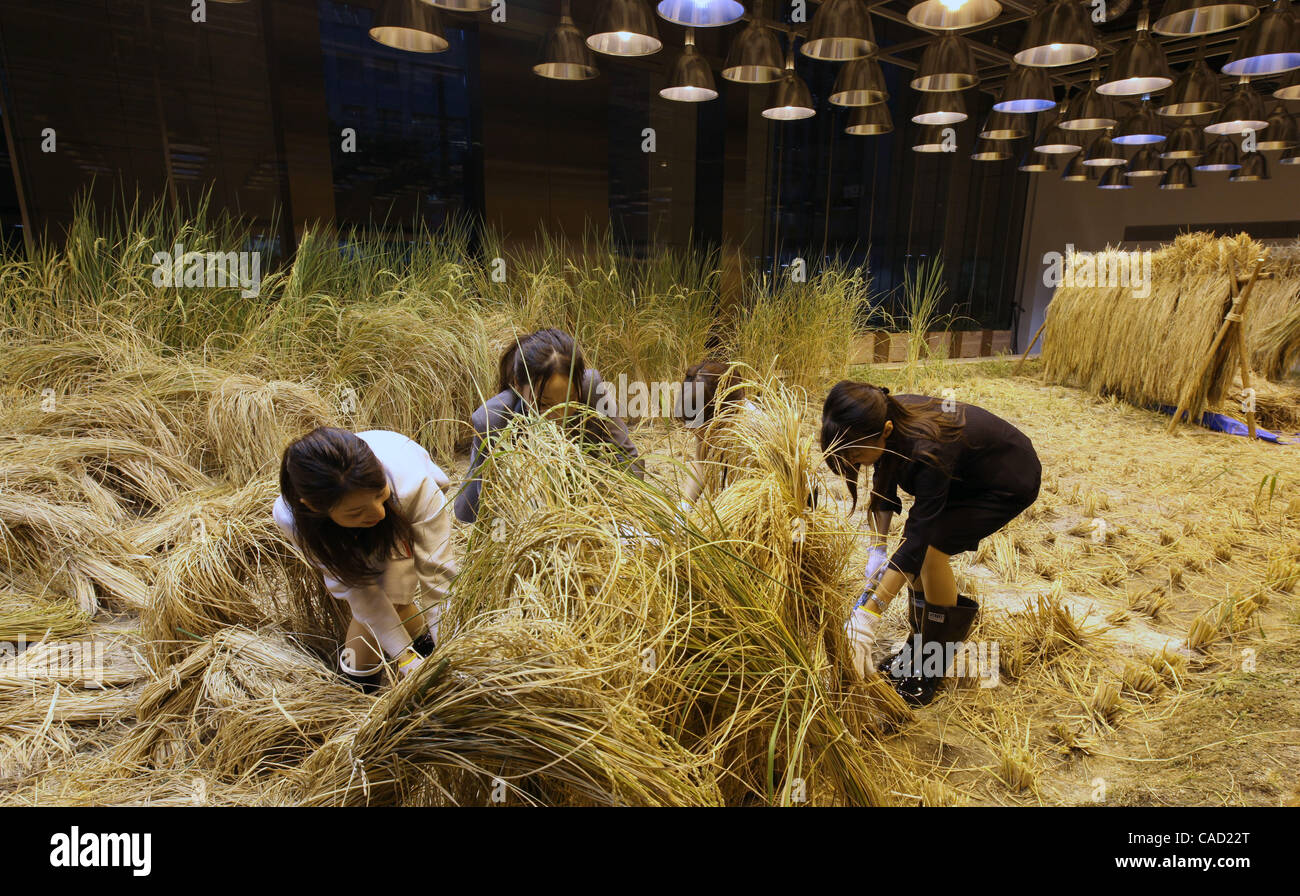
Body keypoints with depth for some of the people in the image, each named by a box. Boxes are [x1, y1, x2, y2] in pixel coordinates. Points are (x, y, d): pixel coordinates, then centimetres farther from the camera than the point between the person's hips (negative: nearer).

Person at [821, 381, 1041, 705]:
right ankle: (919, 644, 15)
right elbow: (883, 489, -5)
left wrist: (867, 616, -40)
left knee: (931, 545, -20)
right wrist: (877, 549, -14)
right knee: (919, 539, -4)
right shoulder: (885, 419, -21)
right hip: (966, 472, 7)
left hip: (1011, 480, -7)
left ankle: (933, 668, -3)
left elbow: (916, 542, -39)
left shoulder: (928, 451, -41)